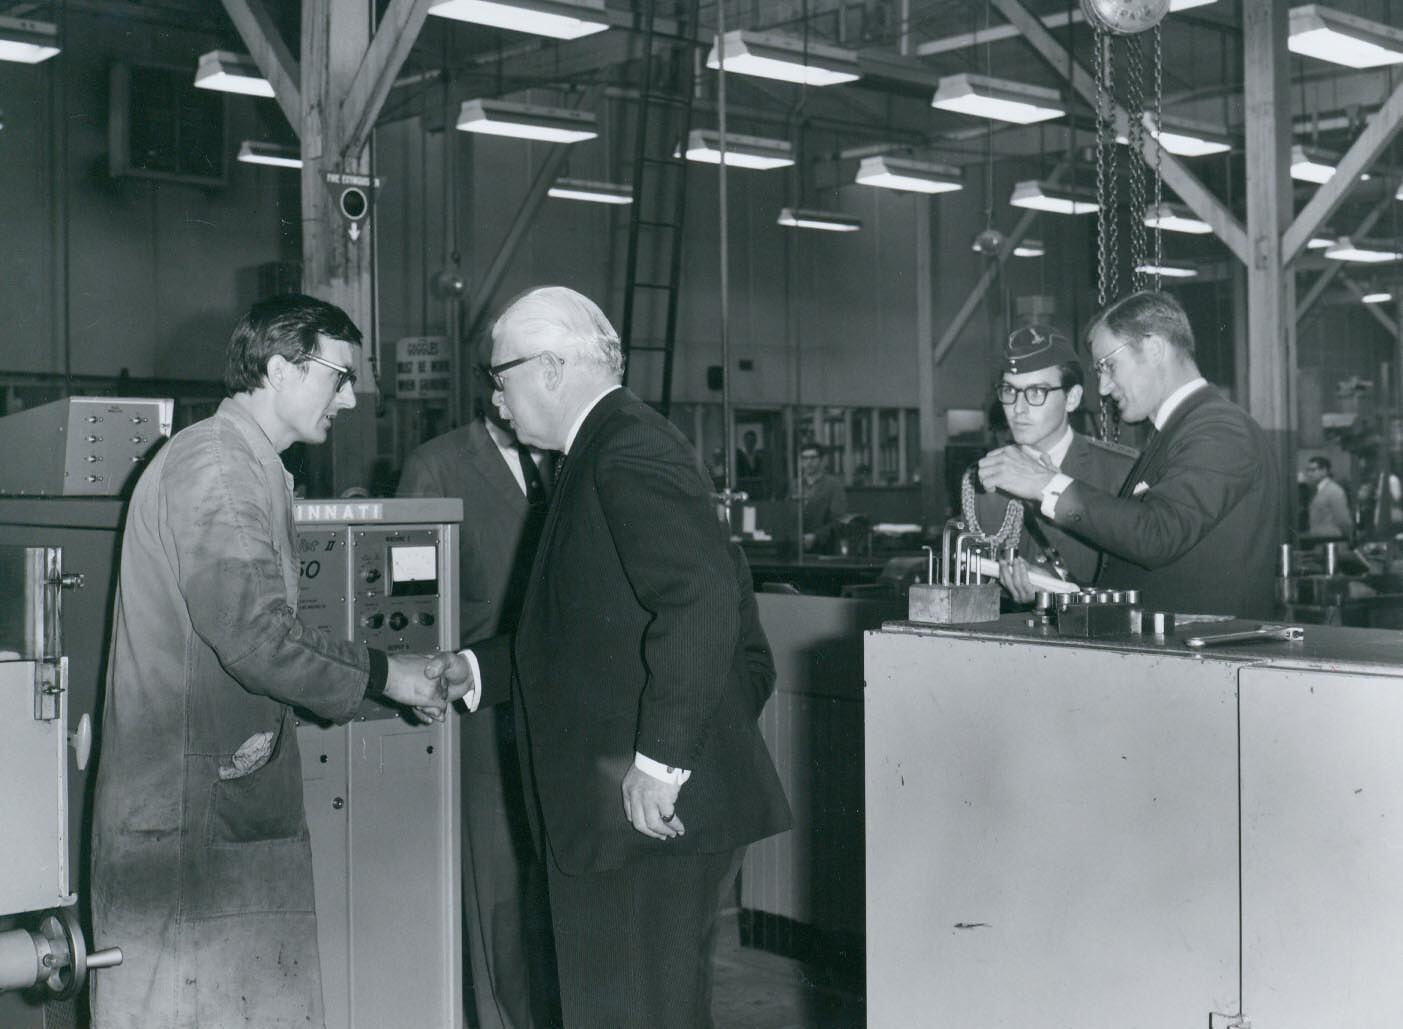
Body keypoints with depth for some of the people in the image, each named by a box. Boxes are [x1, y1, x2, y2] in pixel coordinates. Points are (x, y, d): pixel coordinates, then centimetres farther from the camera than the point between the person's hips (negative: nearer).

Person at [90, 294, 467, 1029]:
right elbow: (255, 633, -23)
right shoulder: (219, 468, -15)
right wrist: (383, 675, -10)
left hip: (235, 806, 10)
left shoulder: (248, 467, 18)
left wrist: (263, 719, 0)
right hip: (191, 811, -10)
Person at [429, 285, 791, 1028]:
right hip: (620, 815, 10)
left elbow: (704, 601, -28)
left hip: (653, 811, -10)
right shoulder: (608, 452, 17)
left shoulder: (630, 454, -15)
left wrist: (661, 763, -26)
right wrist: (475, 670, 19)